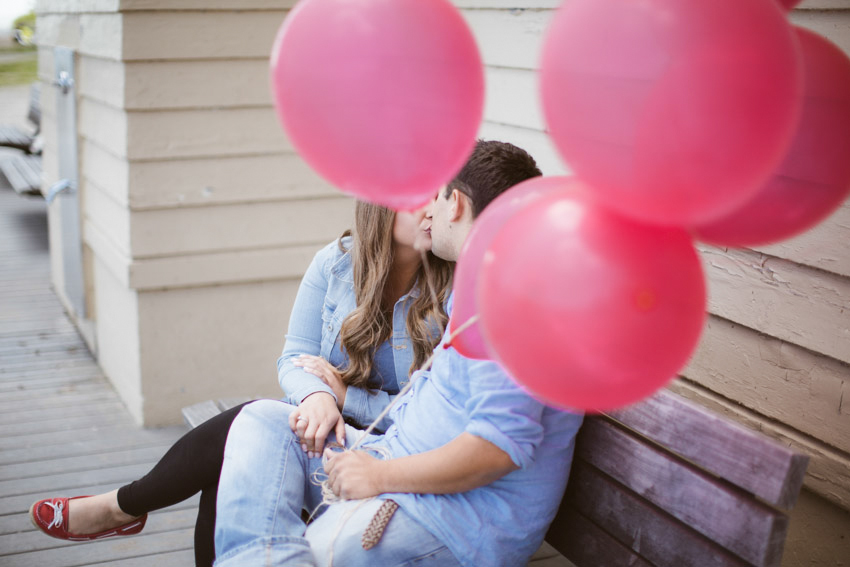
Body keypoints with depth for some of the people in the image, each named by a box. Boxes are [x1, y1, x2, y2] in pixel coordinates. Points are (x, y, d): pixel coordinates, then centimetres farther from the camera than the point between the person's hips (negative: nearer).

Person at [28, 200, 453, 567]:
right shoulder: (336, 262, 1)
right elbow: (294, 359, 0)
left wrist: (346, 395, -15)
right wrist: (317, 395, -24)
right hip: (329, 429, 4)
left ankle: (123, 507, 1)